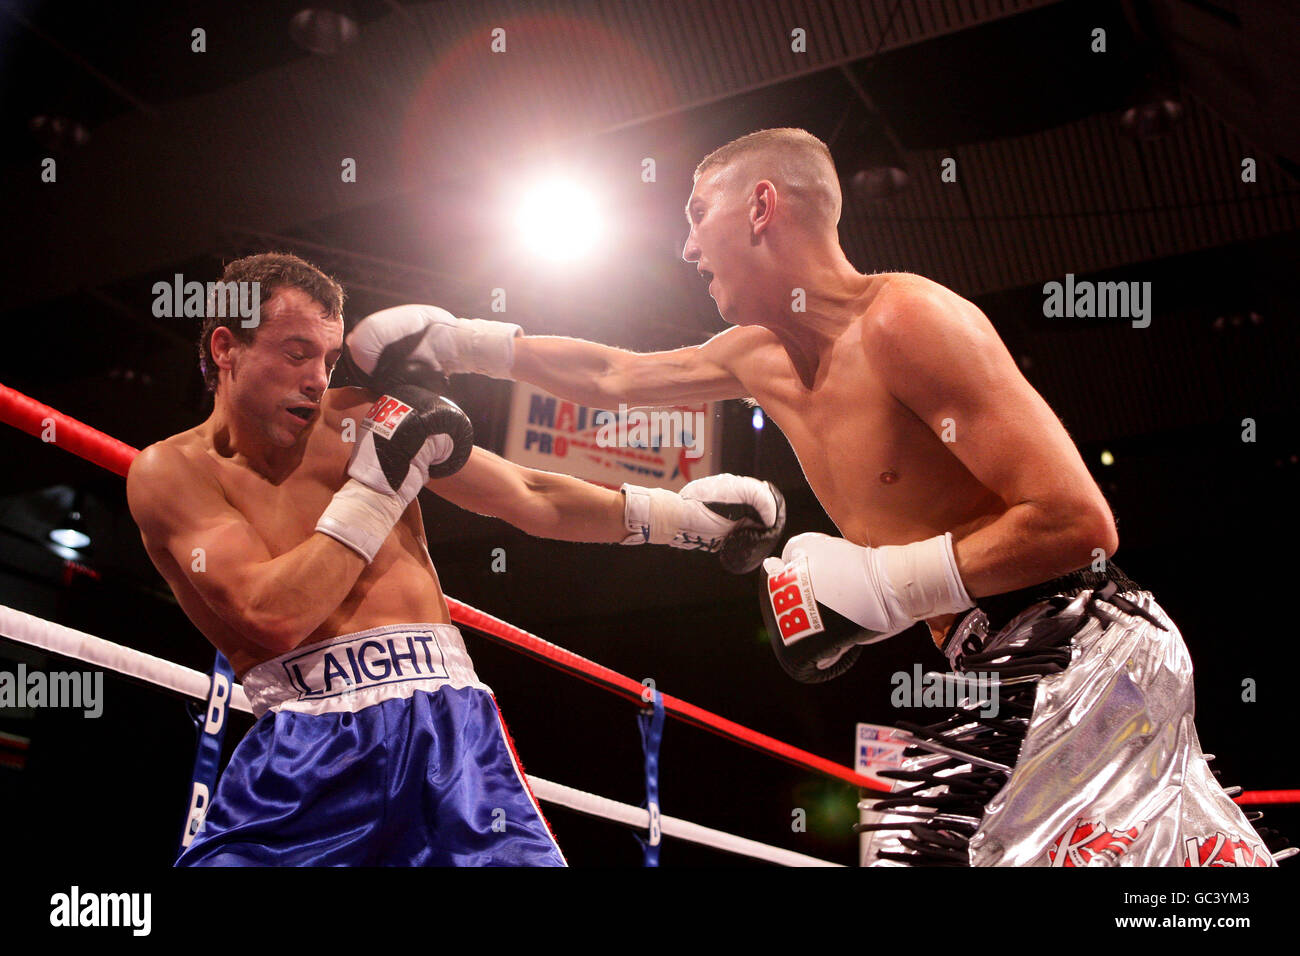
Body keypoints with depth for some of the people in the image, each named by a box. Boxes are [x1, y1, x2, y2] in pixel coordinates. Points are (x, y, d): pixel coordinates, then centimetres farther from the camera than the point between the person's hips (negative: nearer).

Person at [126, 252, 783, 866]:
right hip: (308, 746, -2)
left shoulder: (356, 419, 11)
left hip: (447, 718, 2)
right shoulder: (172, 471, 2)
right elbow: (272, 616, -12)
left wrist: (680, 512, 16)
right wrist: (377, 483, -7)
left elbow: (532, 499, 17)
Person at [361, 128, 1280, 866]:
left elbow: (1078, 522, -20)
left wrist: (884, 583, -21)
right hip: (988, 687, 8)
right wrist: (459, 341, 30)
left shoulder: (904, 319, -16)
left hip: (1083, 659, -8)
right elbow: (615, 375, 29)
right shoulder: (760, 357, 12)